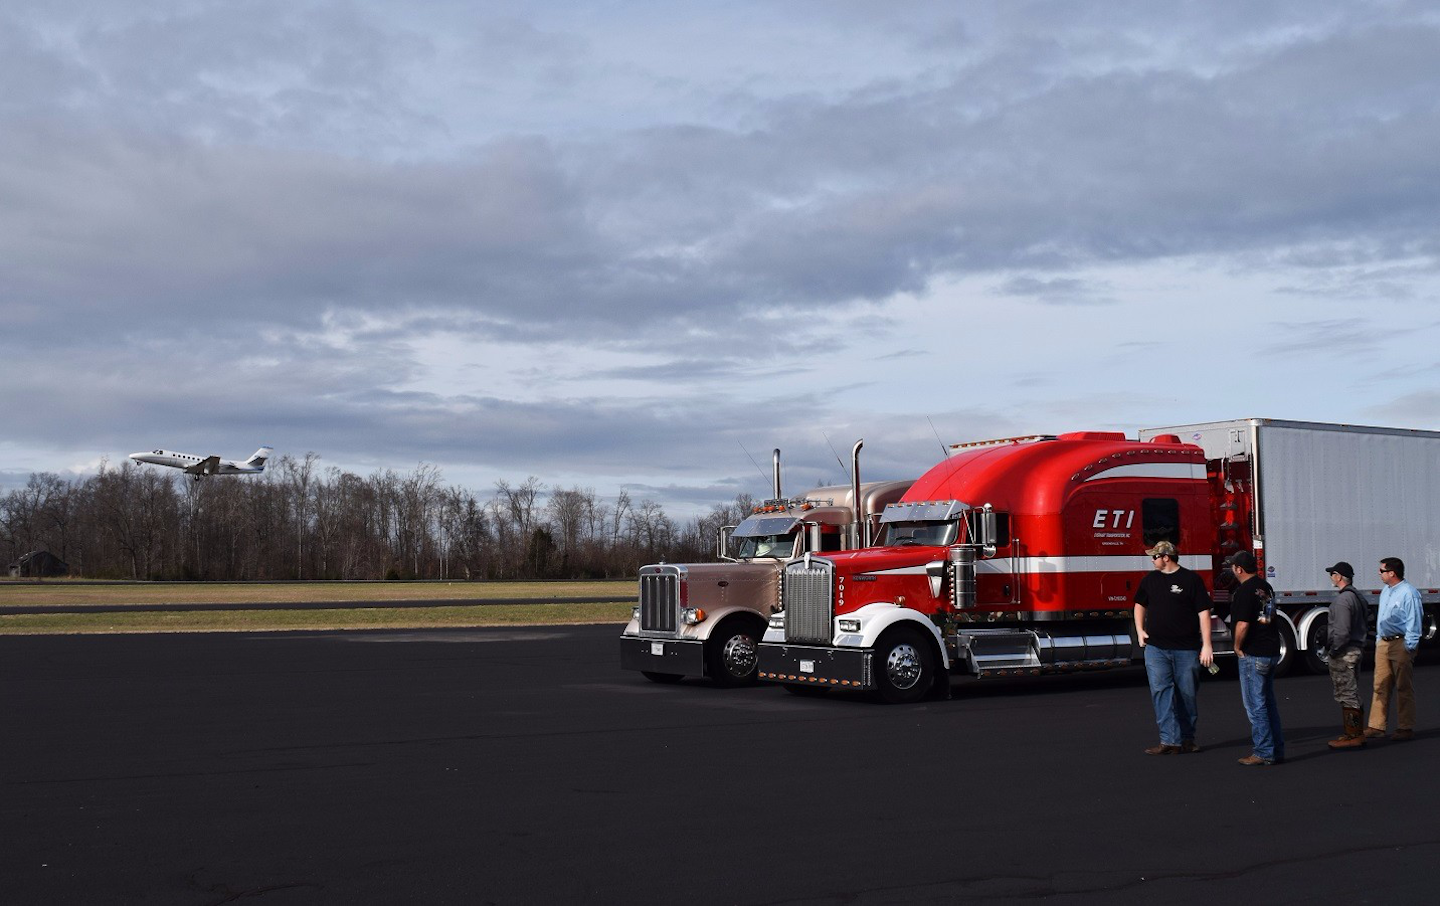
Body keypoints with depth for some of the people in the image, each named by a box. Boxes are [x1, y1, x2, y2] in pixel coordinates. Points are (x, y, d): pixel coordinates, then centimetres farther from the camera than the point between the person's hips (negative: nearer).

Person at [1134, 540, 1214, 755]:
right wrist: (1140, 630, 13)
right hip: (1156, 647, 3)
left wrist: (1207, 645, -10)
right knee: (1161, 691, -8)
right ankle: (1170, 740, -10)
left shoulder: (1191, 580, -4)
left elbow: (1203, 613, -5)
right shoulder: (1150, 580, 10)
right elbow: (1140, 605, 26)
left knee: (1187, 694, 7)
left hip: (1186, 649, -3)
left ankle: (1187, 738, 21)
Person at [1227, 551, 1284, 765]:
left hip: (1253, 654, -9)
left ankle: (1264, 753, -1)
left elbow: (1242, 625, -24)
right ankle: (1277, 751, 18)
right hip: (1272, 651, 9)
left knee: (1255, 705, -3)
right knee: (1269, 702, 15)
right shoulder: (1266, 587, 12)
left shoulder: (1245, 591, -17)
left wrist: (1237, 647, -9)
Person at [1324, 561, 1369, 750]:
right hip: (1357, 648, 10)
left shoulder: (1342, 600, -19)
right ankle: (1357, 733, 24)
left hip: (1344, 652, -10)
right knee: (1351, 694, 17)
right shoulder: (1358, 596, 12)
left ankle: (1352, 736, -2)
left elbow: (1342, 631, -25)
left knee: (1346, 695, -5)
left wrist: (1334, 650, -14)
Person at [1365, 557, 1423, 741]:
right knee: (1380, 685, 6)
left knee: (1403, 687, 0)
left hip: (1401, 644, -8)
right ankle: (1376, 726, 8)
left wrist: (1409, 648, -15)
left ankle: (1405, 727, 7)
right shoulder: (1385, 591, 15)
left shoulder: (1408, 593, -12)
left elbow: (1413, 623, -13)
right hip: (1383, 643, 8)